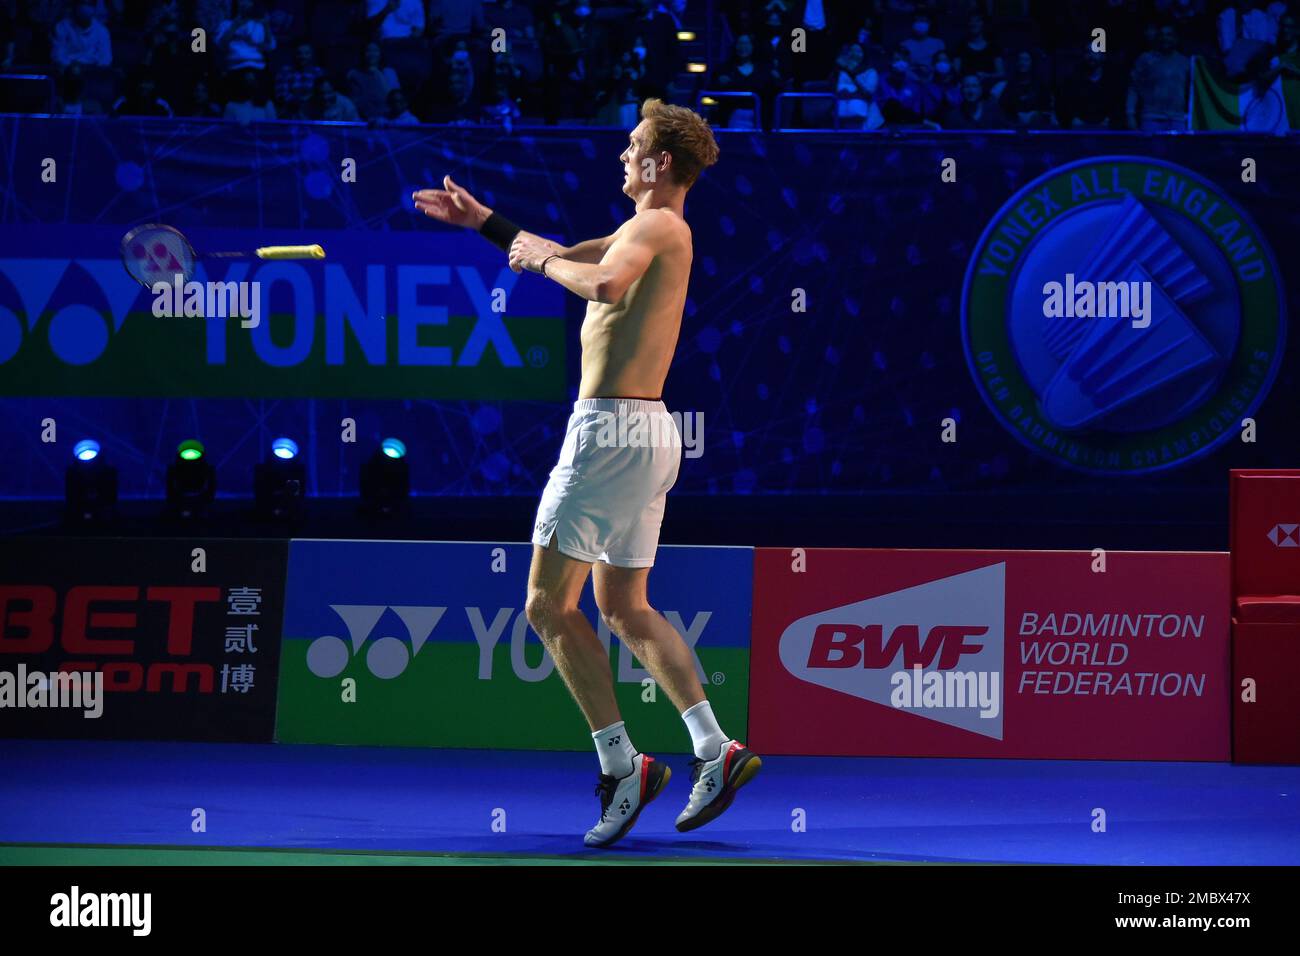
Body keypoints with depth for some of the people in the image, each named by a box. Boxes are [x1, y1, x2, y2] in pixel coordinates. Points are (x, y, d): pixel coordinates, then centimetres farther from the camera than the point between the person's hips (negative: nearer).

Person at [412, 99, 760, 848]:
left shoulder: (658, 226, -12)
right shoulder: (660, 234, 18)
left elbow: (604, 283, -33)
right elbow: (574, 258, 34)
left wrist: (541, 259, -16)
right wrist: (482, 220, 38)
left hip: (611, 429, -10)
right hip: (646, 430, 10)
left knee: (549, 604, -5)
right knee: (625, 608, 14)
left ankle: (622, 765, -9)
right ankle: (715, 750, 4)